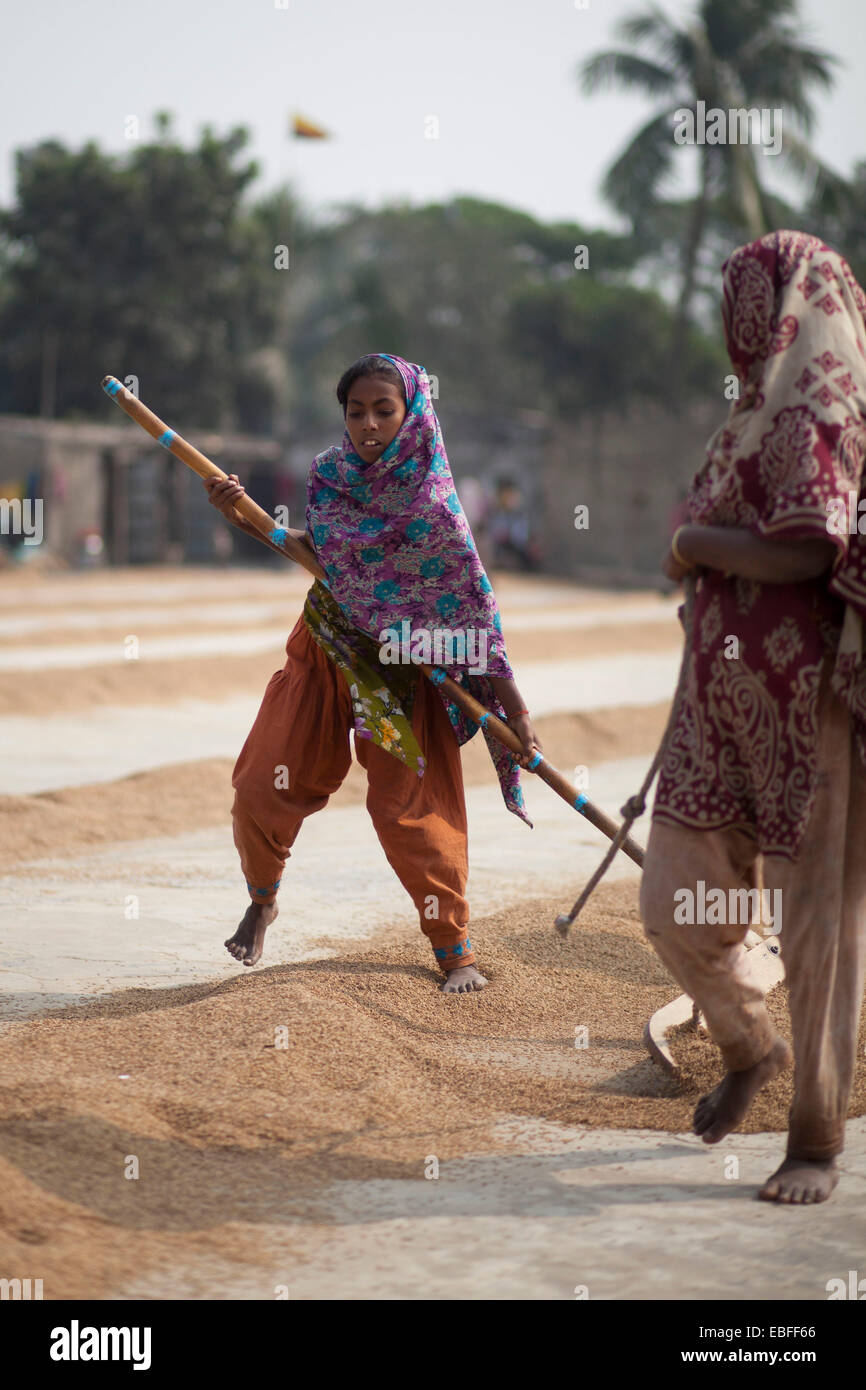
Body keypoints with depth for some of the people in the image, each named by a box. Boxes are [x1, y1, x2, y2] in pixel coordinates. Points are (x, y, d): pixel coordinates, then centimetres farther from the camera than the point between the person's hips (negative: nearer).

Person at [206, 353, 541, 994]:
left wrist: (514, 707, -19)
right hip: (326, 650, 4)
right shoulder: (330, 474, -6)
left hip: (403, 669, -4)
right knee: (262, 786, 2)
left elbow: (477, 609, -18)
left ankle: (457, 953, 10)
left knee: (411, 811, -5)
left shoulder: (432, 503, -19)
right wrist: (245, 518, 0)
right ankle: (262, 901, 31)